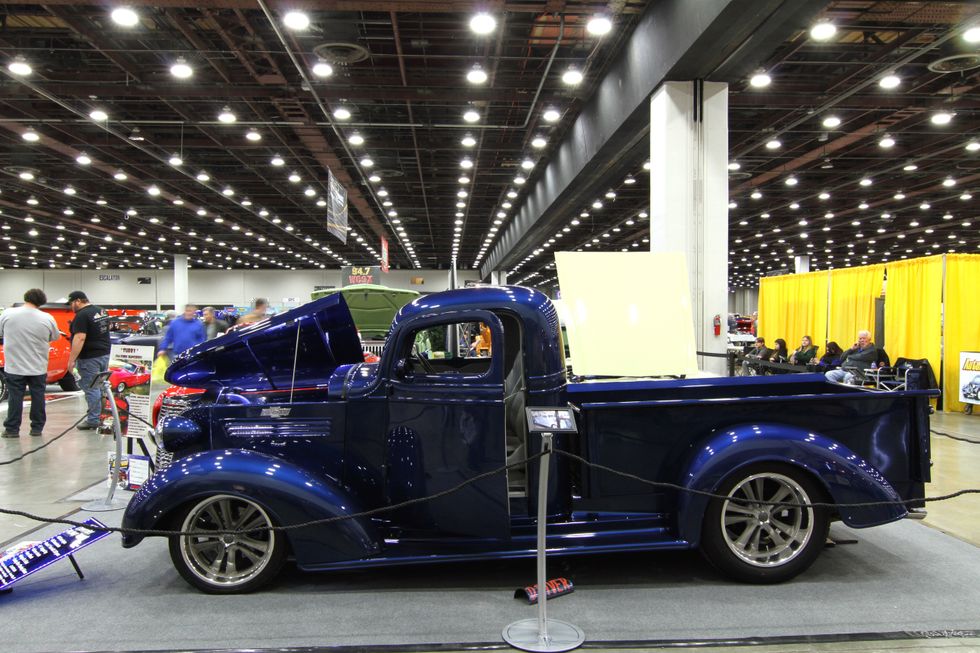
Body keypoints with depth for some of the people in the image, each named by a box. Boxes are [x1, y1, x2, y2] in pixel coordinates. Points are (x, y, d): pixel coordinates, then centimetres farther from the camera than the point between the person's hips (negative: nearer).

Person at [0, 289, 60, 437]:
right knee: (38, 397, 10)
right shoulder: (47, 318, -10)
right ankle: (37, 428, 16)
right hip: (38, 368, 0)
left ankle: (12, 429, 11)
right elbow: (55, 337, 3)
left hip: (14, 367, 0)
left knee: (15, 398, 7)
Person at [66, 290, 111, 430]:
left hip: (90, 357, -9)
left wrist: (72, 359, -22)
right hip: (105, 354, 9)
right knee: (101, 387, 14)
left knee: (91, 389, -5)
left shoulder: (82, 315, -16)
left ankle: (93, 420, -2)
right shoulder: (101, 311, 13)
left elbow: (79, 338, -23)